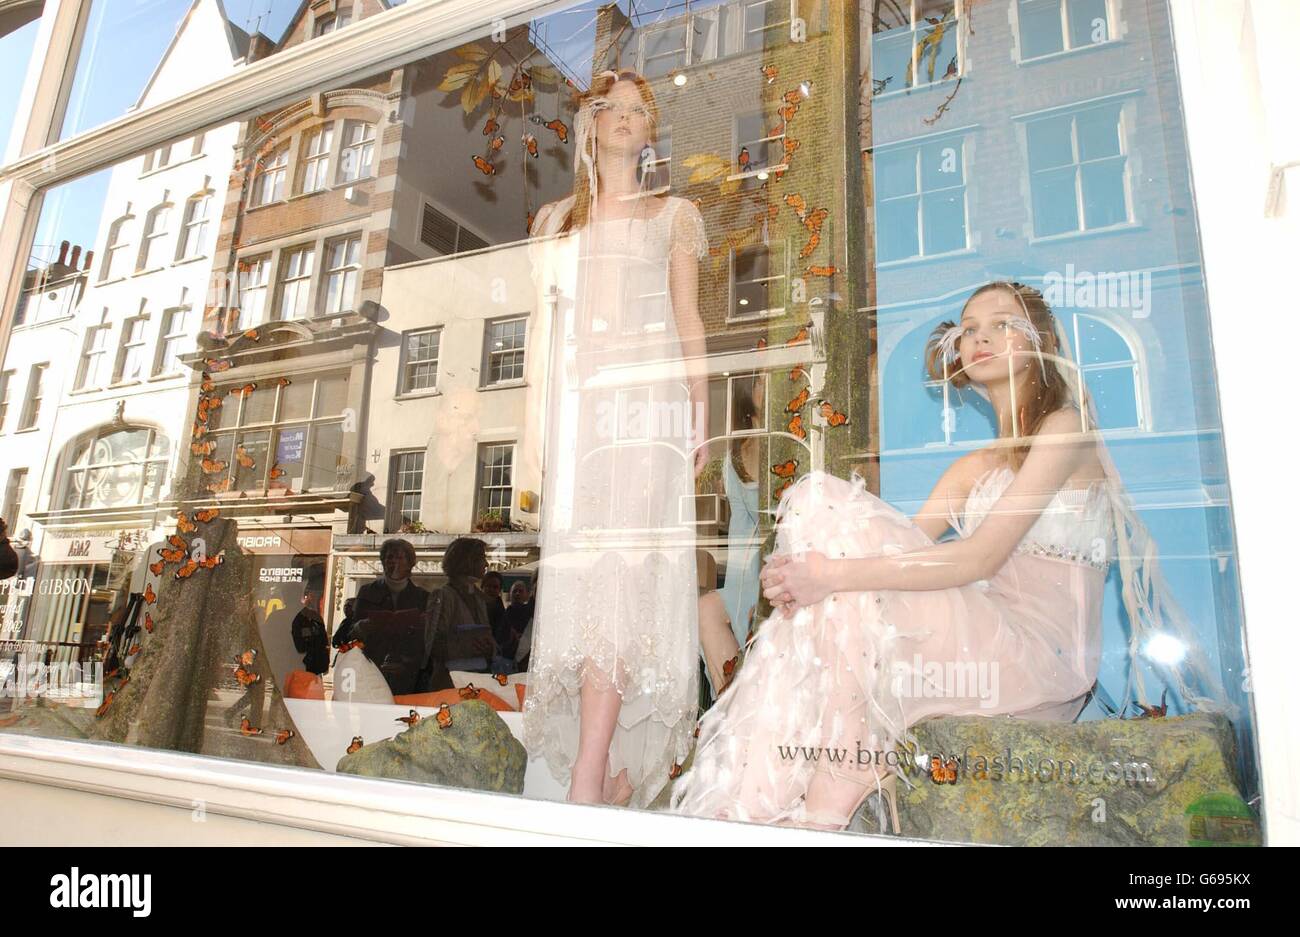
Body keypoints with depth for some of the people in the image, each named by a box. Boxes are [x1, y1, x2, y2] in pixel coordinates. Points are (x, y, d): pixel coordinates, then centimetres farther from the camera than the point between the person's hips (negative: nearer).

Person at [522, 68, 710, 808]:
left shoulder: (674, 216, 18)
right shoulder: (556, 220, 23)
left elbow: (688, 322, 11)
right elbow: (539, 323, 17)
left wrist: (700, 414, 0)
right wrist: (530, 414, 7)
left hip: (645, 399, -2)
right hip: (573, 402, 3)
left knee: (619, 566, -16)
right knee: (578, 570, -5)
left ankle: (588, 777, -17)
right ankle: (617, 770, 3)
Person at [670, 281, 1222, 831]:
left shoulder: (1065, 426, -2)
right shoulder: (970, 469, 21)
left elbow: (980, 558, -16)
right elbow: (901, 544, 3)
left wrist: (839, 573, -27)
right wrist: (798, 571, -18)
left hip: (1044, 657, -6)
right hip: (982, 647, 6)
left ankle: (817, 816, -15)